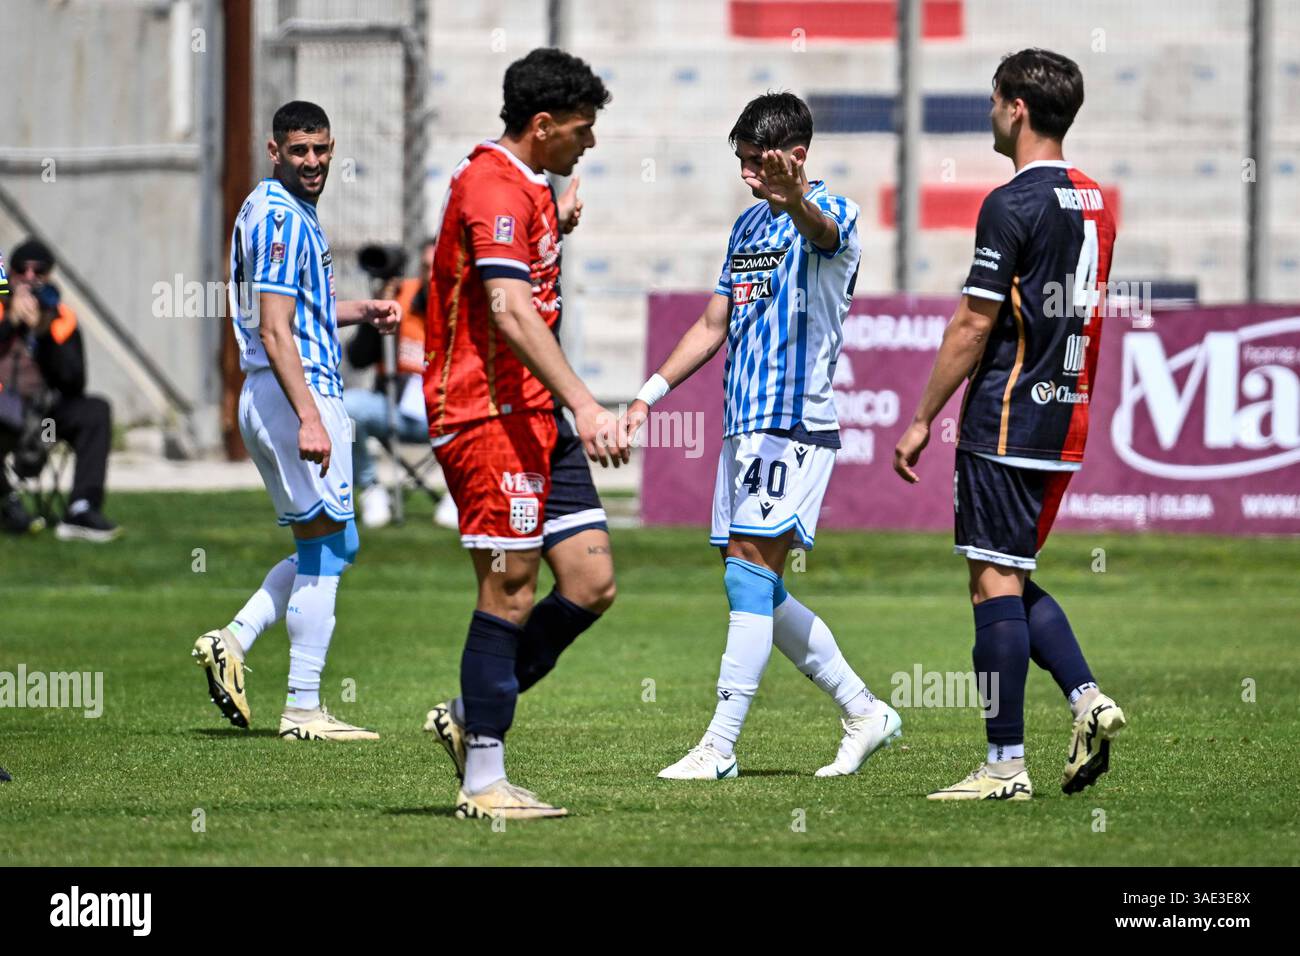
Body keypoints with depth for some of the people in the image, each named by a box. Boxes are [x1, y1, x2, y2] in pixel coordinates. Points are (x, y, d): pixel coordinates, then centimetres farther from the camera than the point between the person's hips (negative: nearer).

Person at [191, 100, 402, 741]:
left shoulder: (278, 210, 17)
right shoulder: (282, 218, -15)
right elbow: (275, 332, -22)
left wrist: (357, 312, 18)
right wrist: (309, 418, -27)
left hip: (266, 398, 10)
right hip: (297, 395, -10)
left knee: (333, 546, 17)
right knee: (325, 549, -5)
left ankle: (233, 641, 8)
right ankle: (303, 712, -3)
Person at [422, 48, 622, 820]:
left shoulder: (528, 188, 17)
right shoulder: (492, 187, -14)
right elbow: (511, 314, -26)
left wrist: (557, 224, 20)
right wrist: (585, 406, -32)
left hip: (538, 416, 10)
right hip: (488, 414, -10)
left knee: (591, 583, 4)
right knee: (511, 592, -8)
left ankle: (472, 718, 16)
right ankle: (483, 781, -2)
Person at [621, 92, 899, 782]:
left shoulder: (829, 212, -8)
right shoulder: (748, 224, 18)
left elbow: (822, 231, -35)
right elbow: (714, 326, 25)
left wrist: (794, 200, -58)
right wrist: (650, 394, 19)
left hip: (797, 427, -9)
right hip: (744, 427, 9)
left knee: (750, 575, -14)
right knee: (757, 593, 9)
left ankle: (719, 748, -15)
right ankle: (864, 712, 19)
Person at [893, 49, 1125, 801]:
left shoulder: (1013, 205, -14)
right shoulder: (1095, 203, 12)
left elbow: (975, 325, -14)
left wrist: (923, 420, -7)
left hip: (1006, 423, -8)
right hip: (1067, 421, 8)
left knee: (996, 582, -5)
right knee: (1015, 580, 18)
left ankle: (1006, 765, -5)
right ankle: (1086, 697, 1)